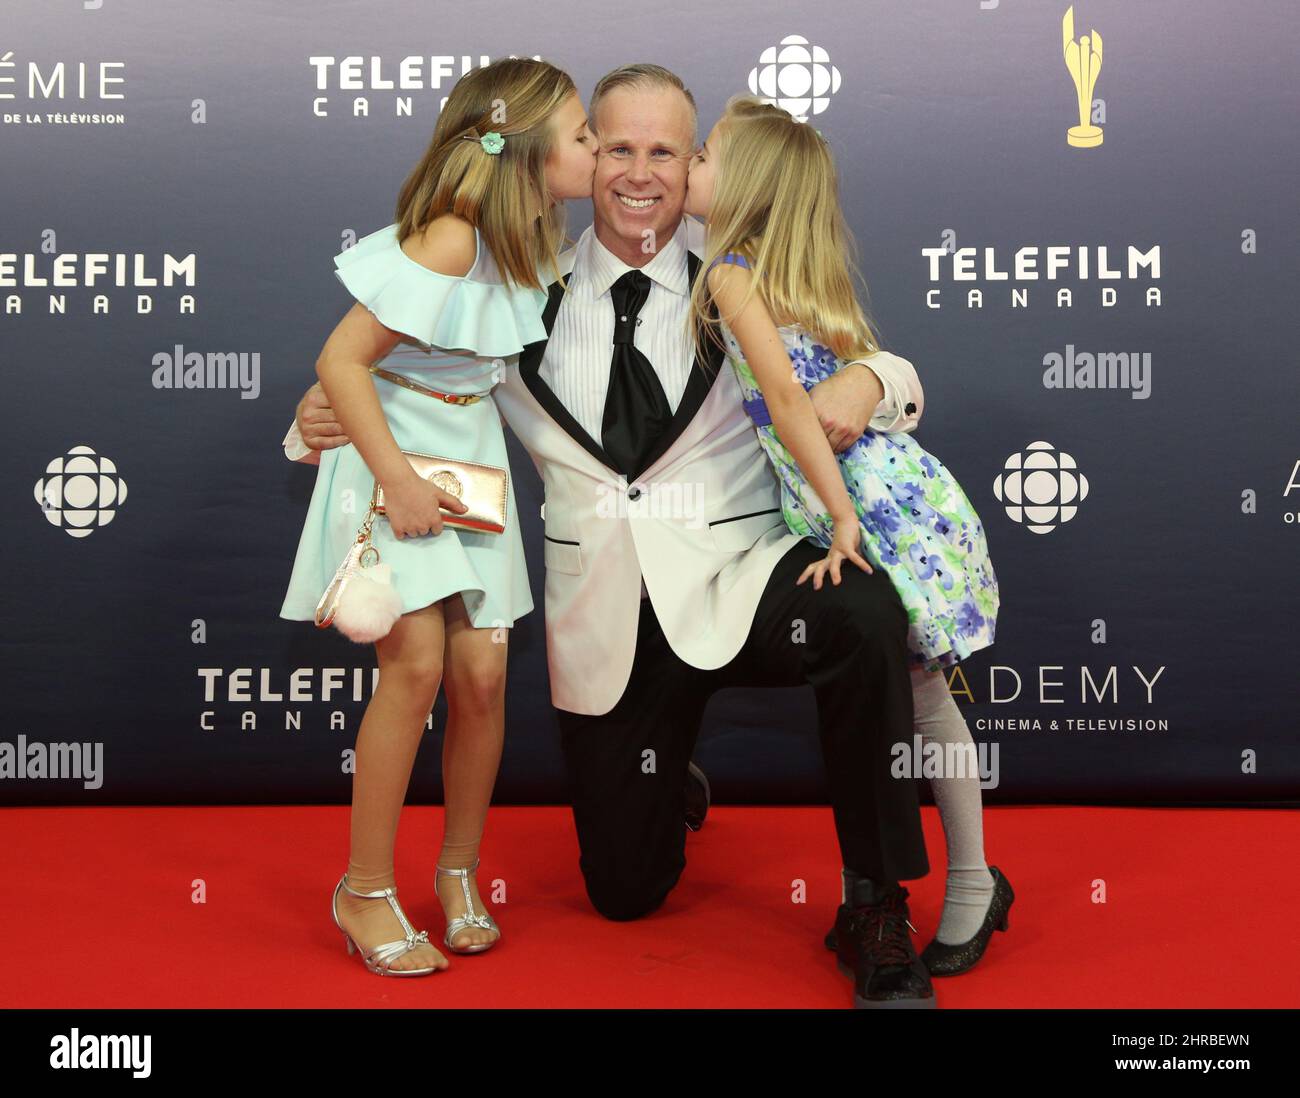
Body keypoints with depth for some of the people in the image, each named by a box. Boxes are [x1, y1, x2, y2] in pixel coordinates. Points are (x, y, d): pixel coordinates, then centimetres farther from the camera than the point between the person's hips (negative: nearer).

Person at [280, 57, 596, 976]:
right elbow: (341, 360, -22)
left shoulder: (529, 238, 5)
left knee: (482, 674, -1)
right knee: (417, 661, -16)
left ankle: (460, 872, 18)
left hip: (471, 460, 7)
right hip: (399, 457, -7)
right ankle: (366, 891, 0)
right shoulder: (453, 238, -21)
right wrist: (398, 480, -23)